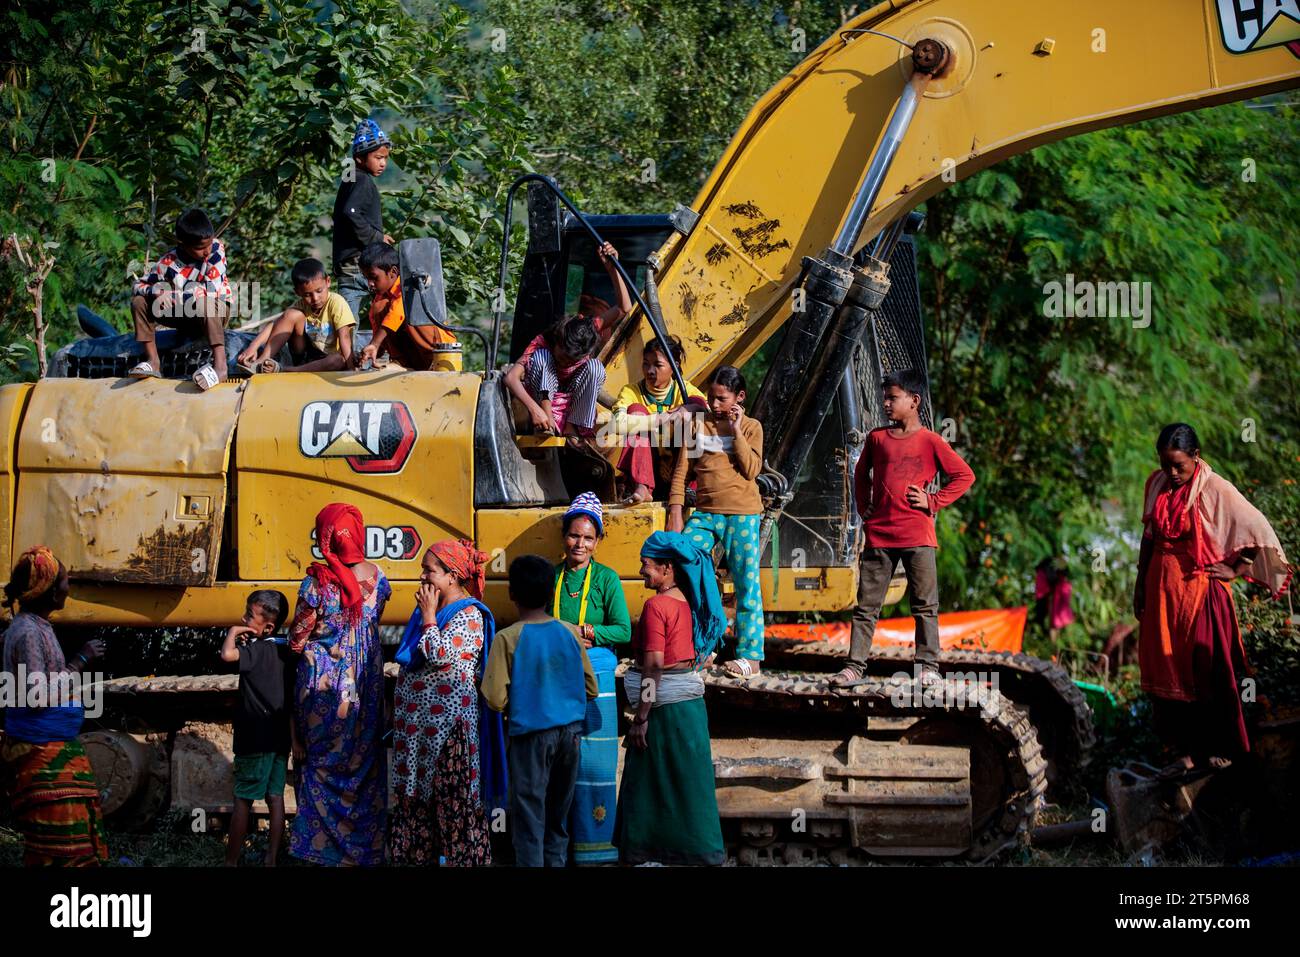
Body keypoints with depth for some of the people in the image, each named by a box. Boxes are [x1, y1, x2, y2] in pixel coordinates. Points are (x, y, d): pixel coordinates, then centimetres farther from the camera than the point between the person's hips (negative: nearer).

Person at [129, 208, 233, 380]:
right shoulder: (168, 262, -16)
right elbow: (138, 286, -8)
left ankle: (220, 364, -46)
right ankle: (153, 361, -14)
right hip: (185, 316, 4)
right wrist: (156, 292, -31)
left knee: (204, 301, -38)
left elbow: (211, 290, -30)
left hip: (216, 310, -3)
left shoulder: (216, 249, -21)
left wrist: (172, 295, -27)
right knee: (138, 301, -11)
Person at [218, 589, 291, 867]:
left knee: (243, 800, 0)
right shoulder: (284, 651, 8)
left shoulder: (256, 651, -16)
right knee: (275, 798, 8)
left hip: (255, 739, -7)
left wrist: (234, 632, -19)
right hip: (280, 737, 8)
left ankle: (231, 860, 5)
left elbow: (227, 655, -36)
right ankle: (271, 859, 9)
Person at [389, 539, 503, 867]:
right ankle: (418, 856, 18)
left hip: (447, 726, -9)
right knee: (416, 795, 12)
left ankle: (464, 858, 0)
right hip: (417, 723, 9)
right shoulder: (430, 610, 13)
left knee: (452, 802, -5)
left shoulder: (468, 616, -12)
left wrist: (429, 616, -16)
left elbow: (440, 656, -25)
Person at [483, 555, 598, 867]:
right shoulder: (569, 633, 0)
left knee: (529, 818, 0)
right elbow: (591, 689, 7)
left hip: (530, 735, -4)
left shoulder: (508, 639, -12)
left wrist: (515, 707, 7)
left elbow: (496, 700, -14)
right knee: (558, 818, 15)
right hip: (569, 733, 4)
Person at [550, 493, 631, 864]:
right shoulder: (551, 576, 8)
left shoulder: (606, 578, 0)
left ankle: (593, 842, 3)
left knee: (594, 759, -2)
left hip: (596, 675, -3)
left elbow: (623, 630, -5)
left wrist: (582, 632, -14)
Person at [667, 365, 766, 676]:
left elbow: (751, 469, -11)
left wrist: (736, 430, -12)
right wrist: (675, 513, 0)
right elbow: (682, 470, 7)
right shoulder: (698, 424, 9)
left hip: (742, 515, -3)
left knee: (747, 585, 0)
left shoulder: (750, 427, 3)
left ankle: (750, 656, 5)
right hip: (705, 513, 3)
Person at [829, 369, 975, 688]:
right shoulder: (877, 438, 10)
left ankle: (927, 665, 6)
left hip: (917, 536, -3)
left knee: (925, 604, 1)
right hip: (878, 534, 4)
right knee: (866, 604, 3)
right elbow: (861, 473, 26)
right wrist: (863, 506, 14)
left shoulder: (930, 441, -2)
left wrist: (934, 501, -5)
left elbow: (964, 476, 0)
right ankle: (855, 664, 5)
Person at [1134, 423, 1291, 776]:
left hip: (1200, 591, -6)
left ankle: (1220, 749, 15)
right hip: (1161, 590, 6)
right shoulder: (1157, 484, 5)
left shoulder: (1215, 489, -12)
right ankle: (1186, 750, 15)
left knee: (1207, 671, 2)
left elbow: (1260, 531, -12)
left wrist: (1236, 569, -10)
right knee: (1168, 669, 7)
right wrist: (1140, 583, 15)